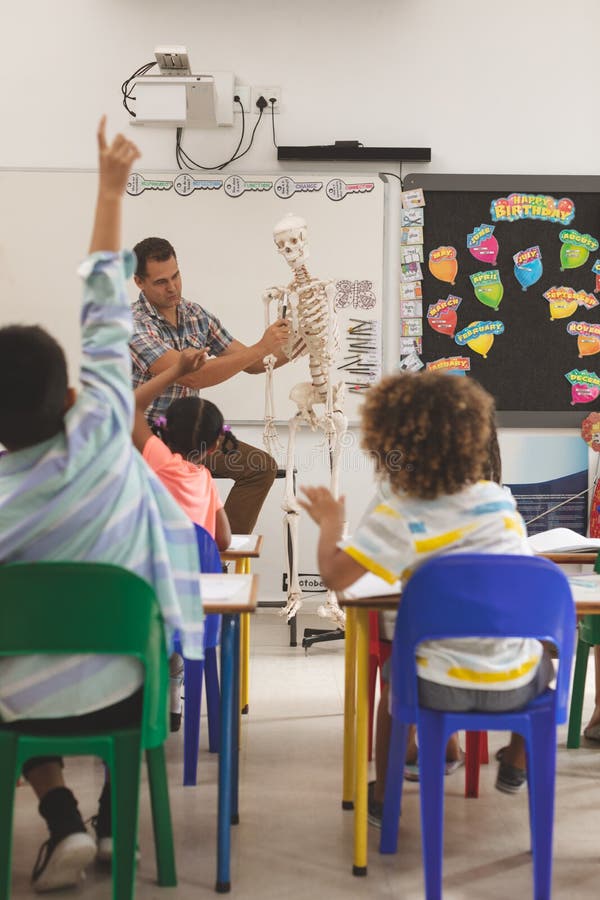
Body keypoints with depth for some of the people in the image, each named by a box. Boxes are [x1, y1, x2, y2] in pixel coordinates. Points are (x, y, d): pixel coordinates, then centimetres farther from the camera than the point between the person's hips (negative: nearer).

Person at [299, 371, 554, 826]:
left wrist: (330, 521, 2)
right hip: (514, 684, 2)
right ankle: (516, 765, 49)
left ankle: (384, 794, 40)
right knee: (541, 656, 38)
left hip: (443, 686, -2)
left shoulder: (396, 514, -16)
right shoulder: (499, 498, -3)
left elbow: (334, 575, -18)